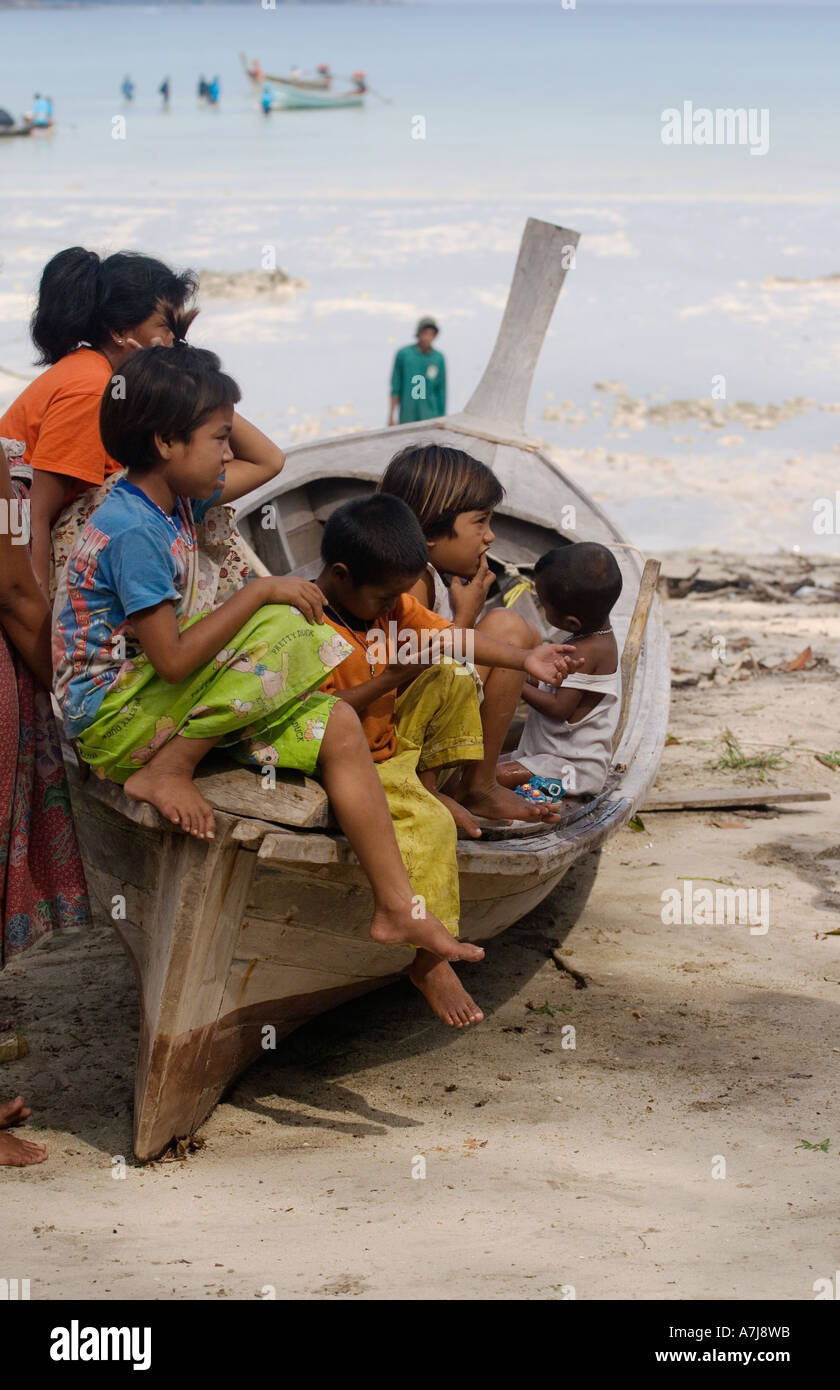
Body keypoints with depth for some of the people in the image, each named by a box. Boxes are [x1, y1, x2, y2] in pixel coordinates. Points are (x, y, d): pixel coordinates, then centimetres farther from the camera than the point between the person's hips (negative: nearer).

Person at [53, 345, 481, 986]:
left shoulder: (175, 496, 7)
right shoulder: (132, 532, -22)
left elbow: (267, 464, 24)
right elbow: (173, 660, -27)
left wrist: (195, 398, 15)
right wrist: (261, 592, -21)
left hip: (166, 704, 9)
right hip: (115, 721, -9)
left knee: (337, 726, -3)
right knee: (285, 627, -26)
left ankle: (398, 907, -2)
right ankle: (168, 770, -15)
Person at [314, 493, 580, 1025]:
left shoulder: (391, 604, 2)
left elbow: (452, 637, 4)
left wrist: (525, 659, -6)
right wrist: (391, 679, -30)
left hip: (392, 737, 9)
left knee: (453, 678, 8)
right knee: (429, 824, -28)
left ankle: (431, 784, 11)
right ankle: (430, 961, -20)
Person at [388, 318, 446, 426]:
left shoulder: (439, 358, 3)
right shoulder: (403, 354, -1)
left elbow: (441, 391, 8)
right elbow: (395, 386, 2)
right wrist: (392, 415, -1)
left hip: (429, 416, 0)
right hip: (407, 416, 0)